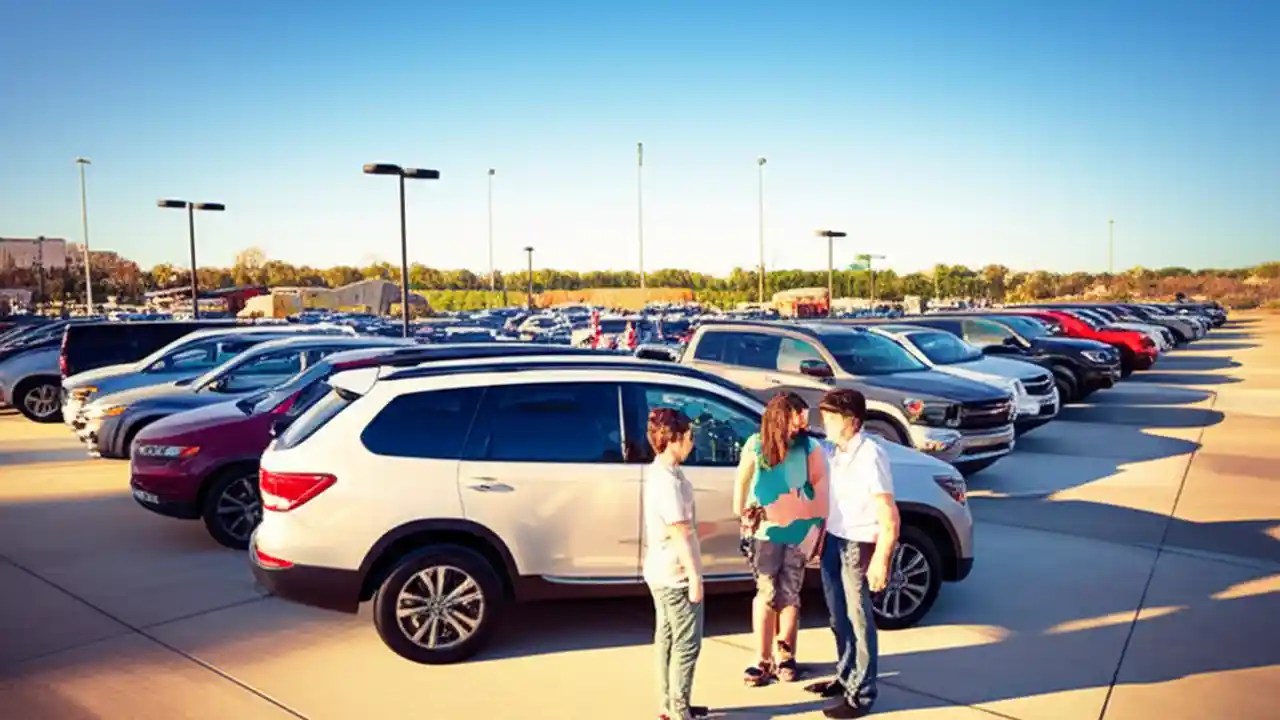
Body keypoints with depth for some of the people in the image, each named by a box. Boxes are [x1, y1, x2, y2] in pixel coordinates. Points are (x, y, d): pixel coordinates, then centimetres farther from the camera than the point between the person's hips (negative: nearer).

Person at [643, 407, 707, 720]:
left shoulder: (658, 472, 9)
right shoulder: (668, 479, -23)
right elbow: (680, 533, -23)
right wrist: (695, 577, -18)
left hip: (662, 572, 10)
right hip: (676, 575, -10)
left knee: (667, 639, 16)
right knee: (686, 643, 1)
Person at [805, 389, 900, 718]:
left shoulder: (870, 455, -20)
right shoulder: (836, 450, 5)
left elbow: (889, 516, -20)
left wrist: (881, 561, -20)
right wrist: (821, 538, 17)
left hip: (858, 546, -8)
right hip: (833, 542, 8)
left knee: (859, 621, 4)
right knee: (839, 618, 19)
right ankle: (845, 677, 36)